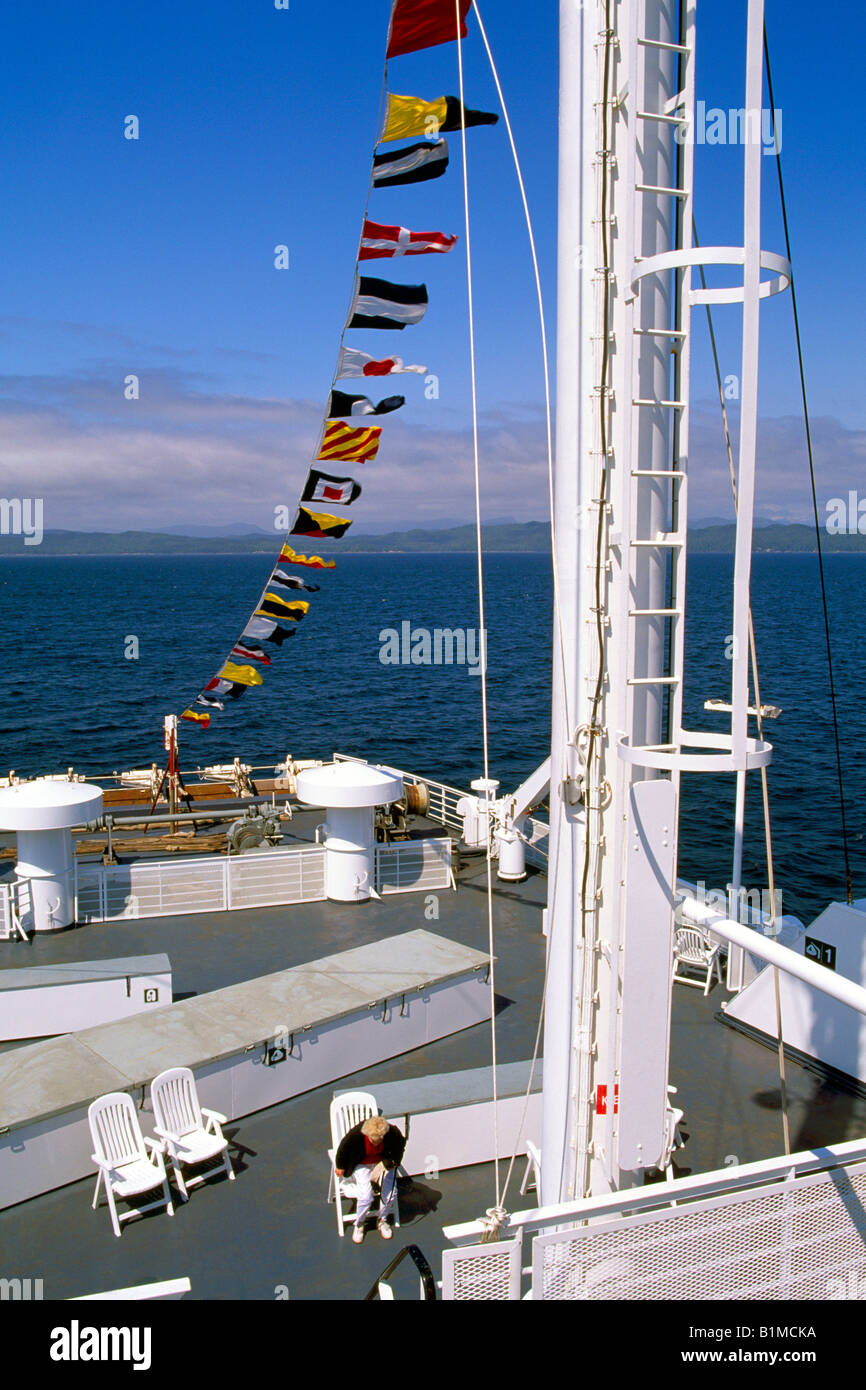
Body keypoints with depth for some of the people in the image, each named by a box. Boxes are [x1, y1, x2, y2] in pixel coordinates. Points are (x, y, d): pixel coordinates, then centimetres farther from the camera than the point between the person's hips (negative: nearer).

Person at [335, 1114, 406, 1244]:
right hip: (362, 1164, -2)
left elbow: (400, 1143, -1)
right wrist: (340, 1167, 4)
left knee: (390, 1192, -13)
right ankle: (359, 1224, 10)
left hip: (383, 1161, 2)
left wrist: (393, 1161, 0)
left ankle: (382, 1220, 16)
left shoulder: (392, 1133, -28)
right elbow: (343, 1148, -11)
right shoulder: (355, 1135, -33)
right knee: (366, 1196, -19)